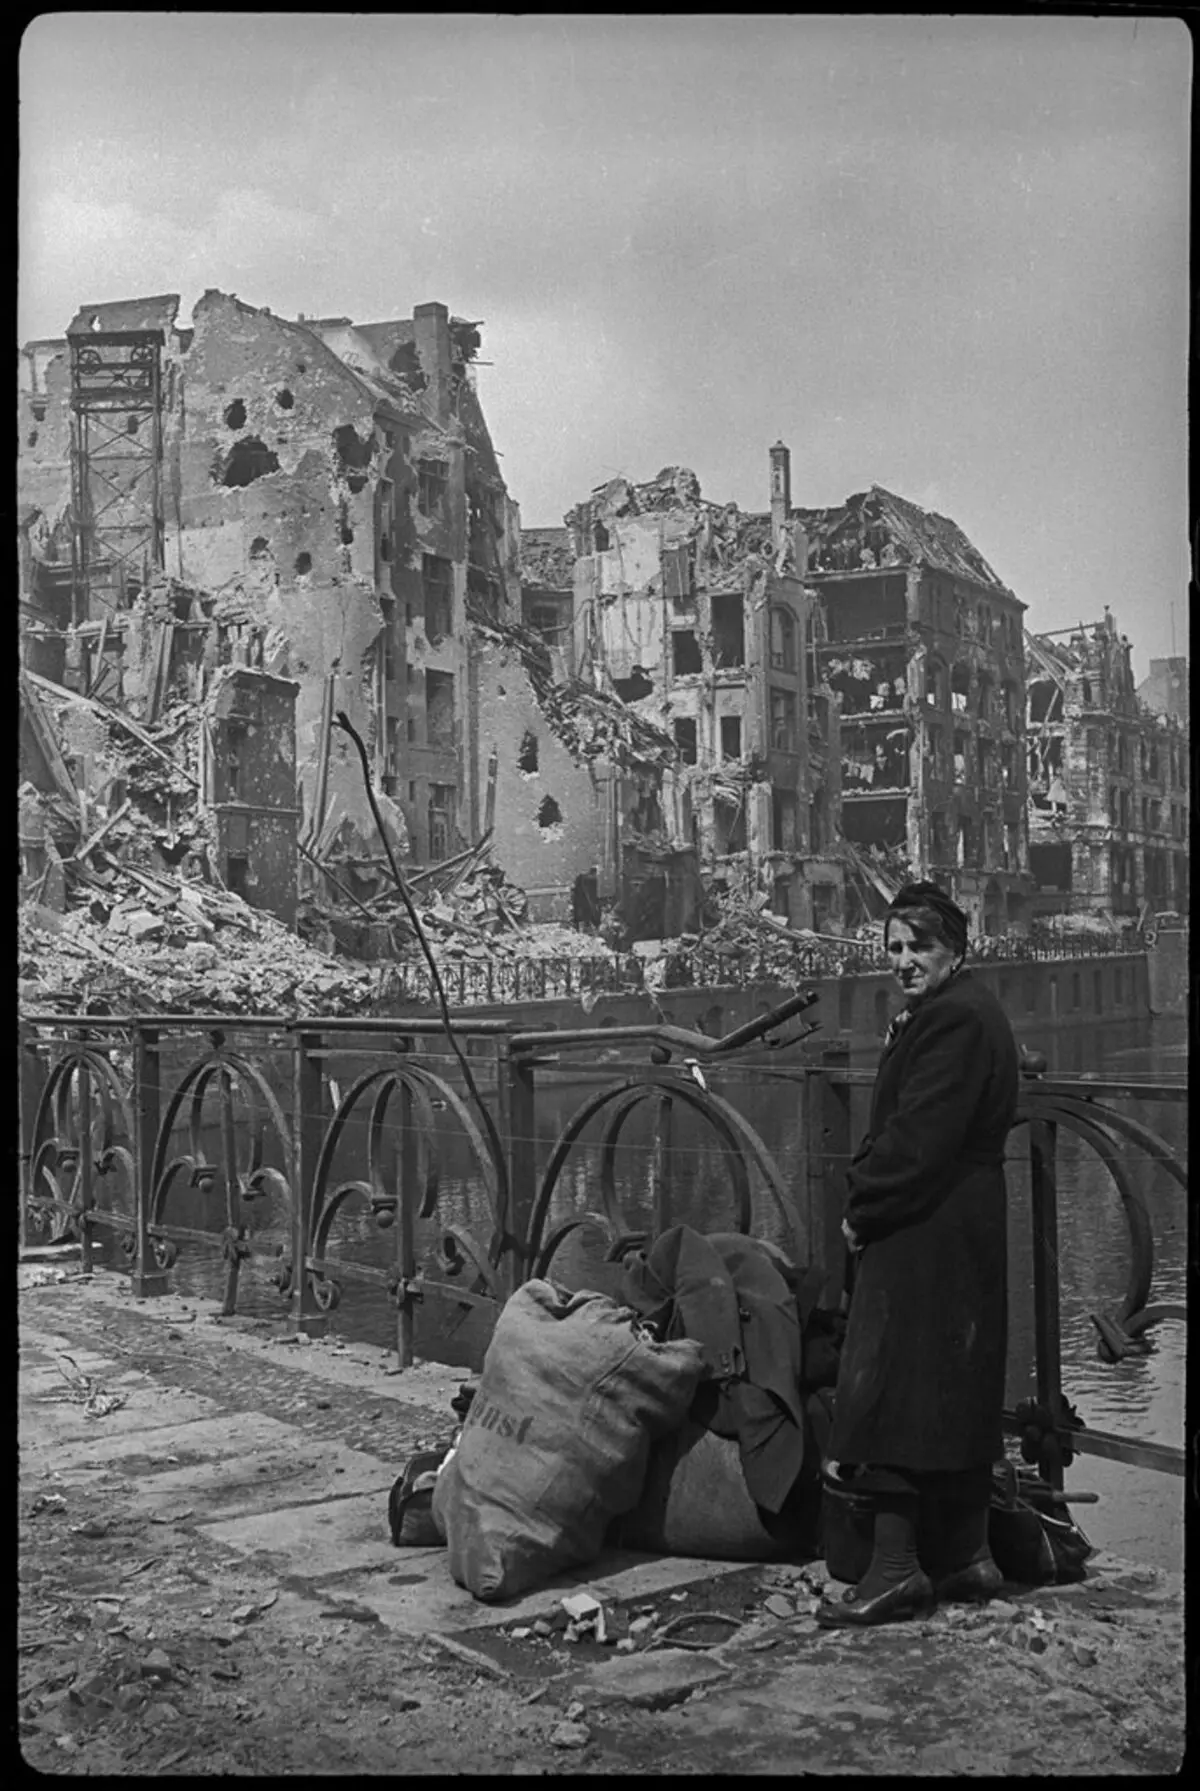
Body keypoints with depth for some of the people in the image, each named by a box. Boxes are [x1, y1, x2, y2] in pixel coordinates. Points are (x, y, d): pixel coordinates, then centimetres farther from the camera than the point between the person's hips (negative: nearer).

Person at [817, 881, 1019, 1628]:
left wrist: (863, 1208, -11)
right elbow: (899, 1126, 16)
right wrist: (867, 1186, 3)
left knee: (889, 1389, -7)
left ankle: (896, 1566, -4)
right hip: (963, 1233, 11)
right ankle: (966, 1554, 25)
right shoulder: (963, 1011, 17)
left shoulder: (954, 1018, -16)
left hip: (925, 1237, -11)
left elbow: (919, 1140, -21)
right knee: (957, 1392, 15)